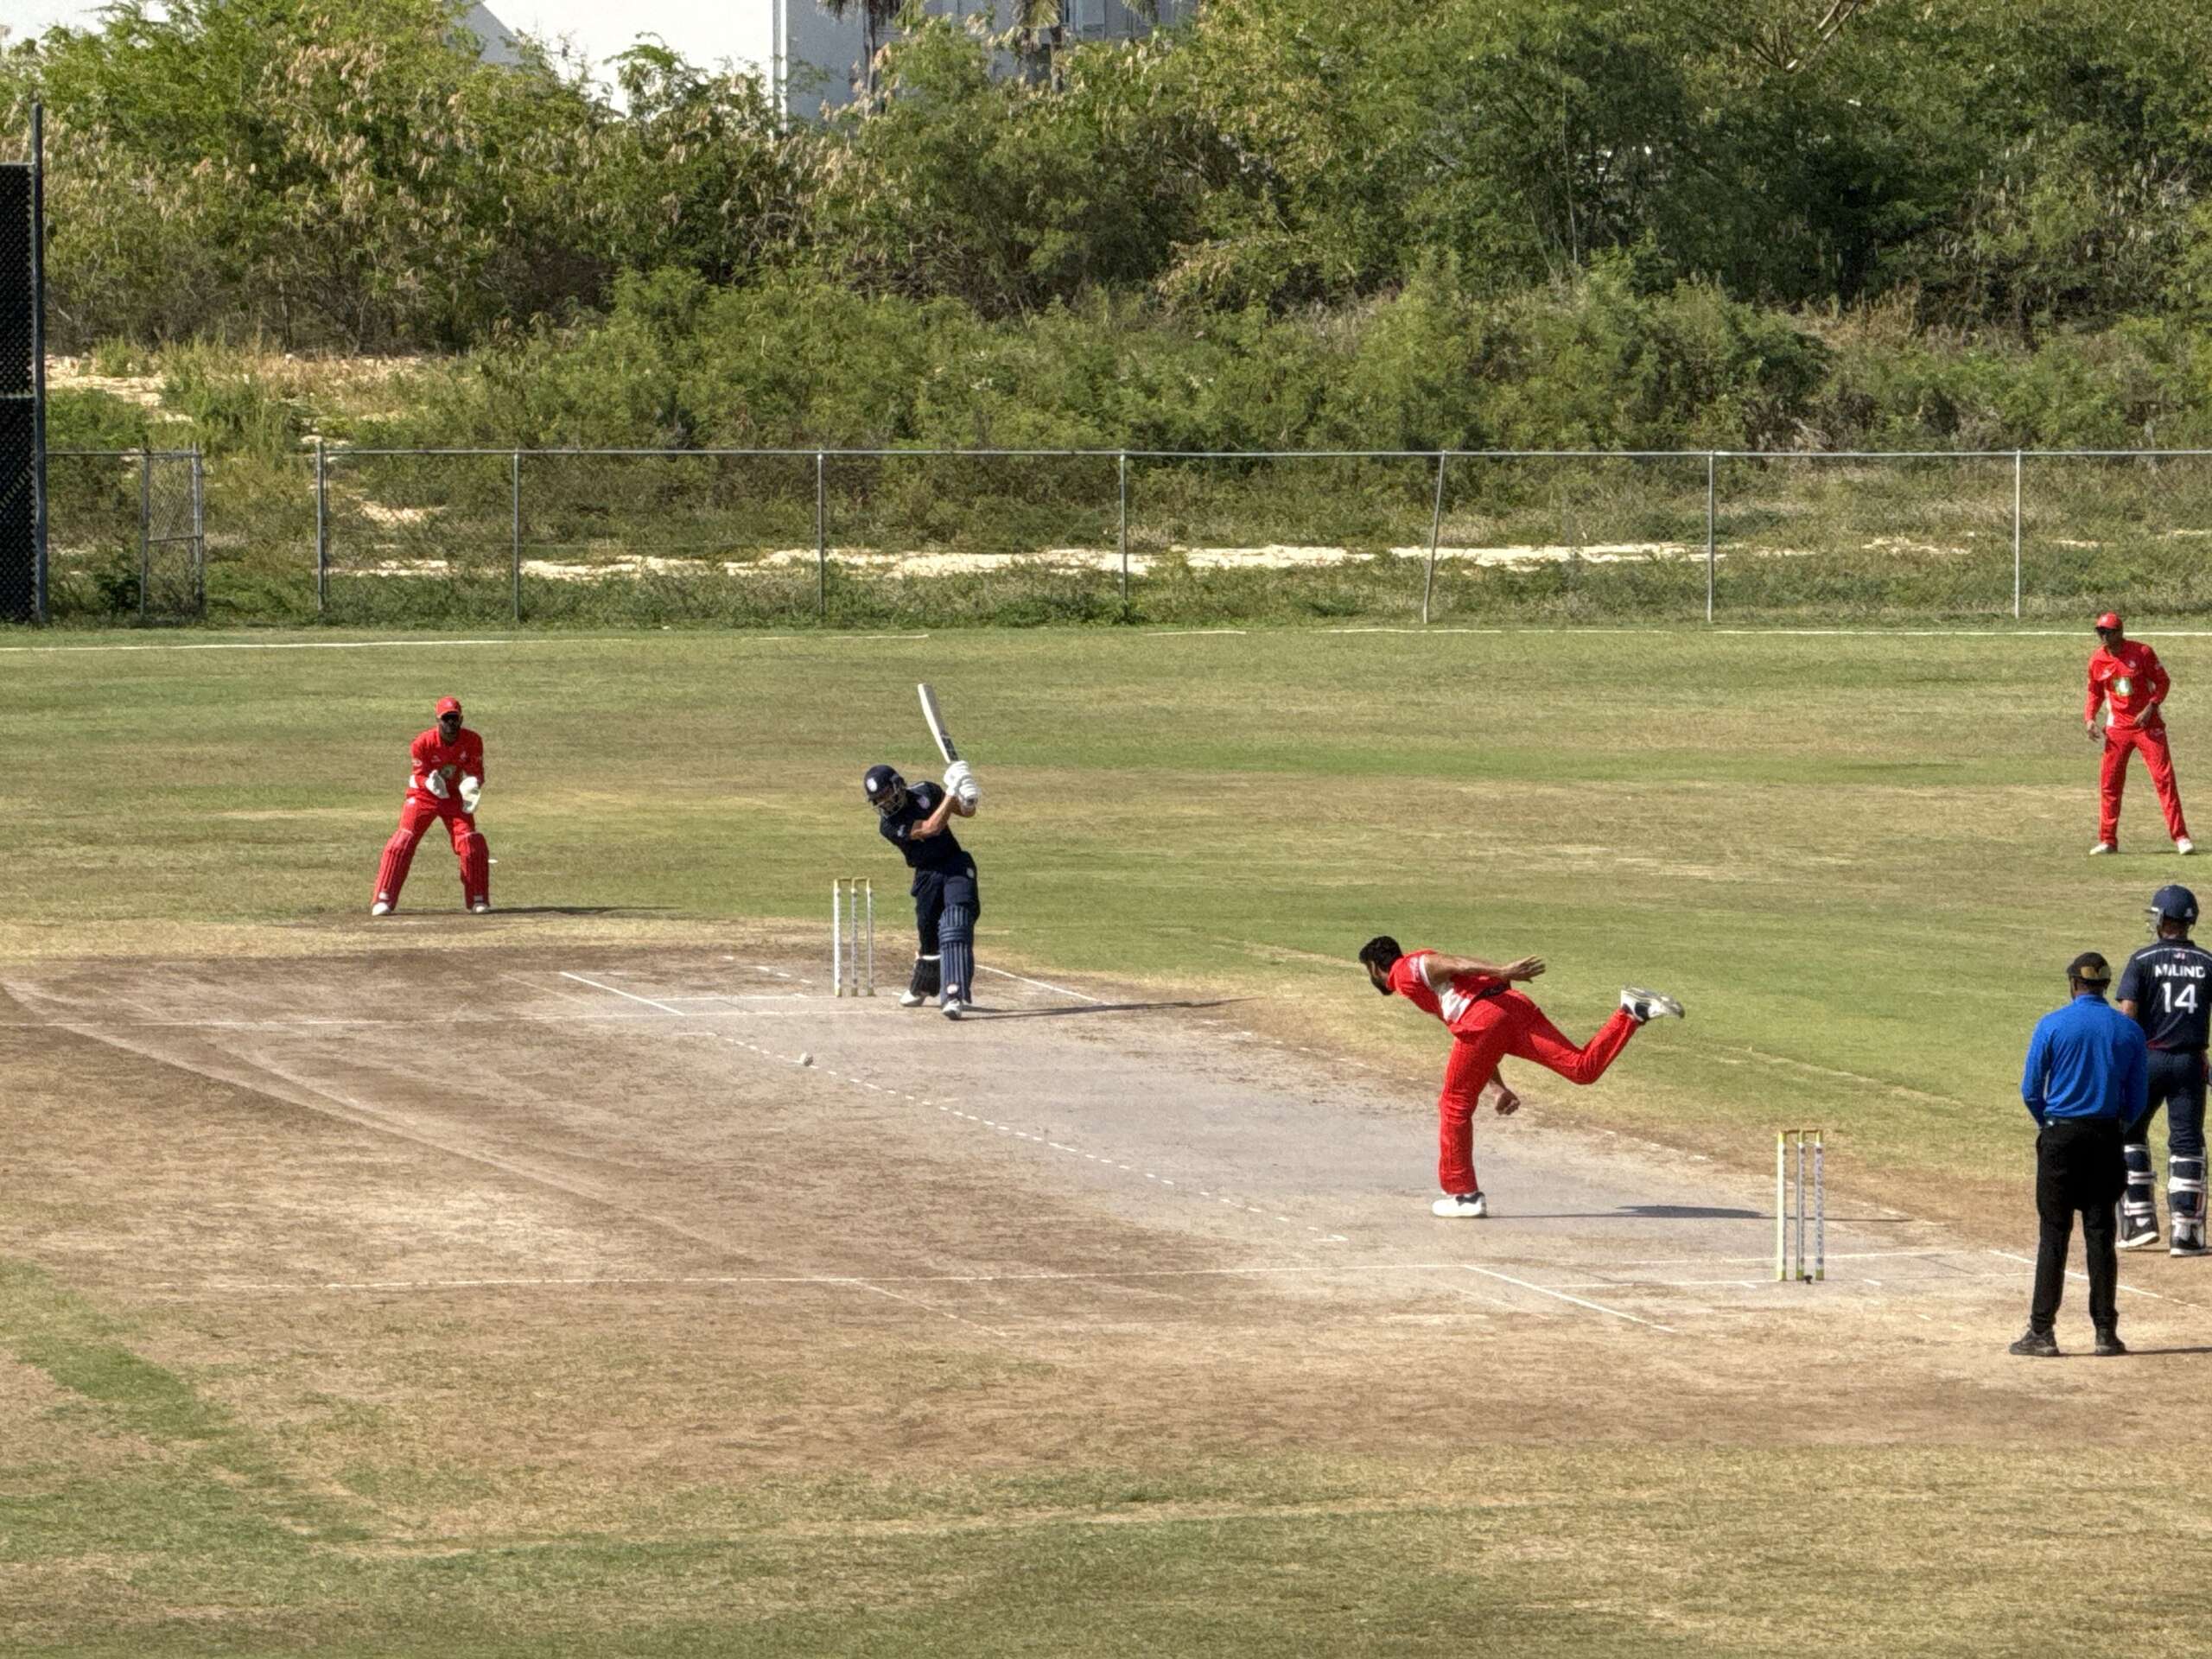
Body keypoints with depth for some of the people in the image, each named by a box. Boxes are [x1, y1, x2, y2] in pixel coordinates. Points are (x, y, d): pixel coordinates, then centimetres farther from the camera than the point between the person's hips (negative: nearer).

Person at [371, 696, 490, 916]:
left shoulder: (472, 741, -15)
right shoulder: (422, 744, -22)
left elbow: (475, 773, -10)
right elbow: (419, 776, -17)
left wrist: (471, 784, -34)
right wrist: (431, 783, -40)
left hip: (454, 796, 2)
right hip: (423, 796, -2)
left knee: (473, 844, -8)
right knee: (403, 842, -15)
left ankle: (478, 900, 8)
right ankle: (384, 900, -12)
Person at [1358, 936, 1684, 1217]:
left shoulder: (1406, 970, 12)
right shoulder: (1427, 981, 38)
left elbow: (1451, 965, -7)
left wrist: (1500, 971, -23)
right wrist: (1499, 1087, 39)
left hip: (1482, 1017, -8)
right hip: (1513, 1005, 8)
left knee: (1455, 1106, 7)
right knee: (1583, 1068, -5)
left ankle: (1464, 1195, 10)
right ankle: (1632, 1011, -20)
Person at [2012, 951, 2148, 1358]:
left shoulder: (2052, 1026, -6)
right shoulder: (2129, 1030, 2)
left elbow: (2031, 1090, -4)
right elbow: (2137, 1097, 4)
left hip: (2060, 1137, -2)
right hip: (2107, 1135, 2)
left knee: (2054, 1233, 0)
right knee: (2100, 1233, 7)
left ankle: (2042, 1332, -2)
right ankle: (2106, 1331, 6)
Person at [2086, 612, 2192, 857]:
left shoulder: (2142, 652, -11)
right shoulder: (2097, 660, 0)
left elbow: (2163, 681, -5)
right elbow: (2096, 692, 14)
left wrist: (2150, 708, -17)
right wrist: (2089, 717, -1)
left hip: (2148, 724, -4)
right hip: (2118, 726, 4)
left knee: (2164, 778, -8)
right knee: (2109, 781, 2)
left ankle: (2180, 837, -6)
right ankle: (2108, 841, 11)